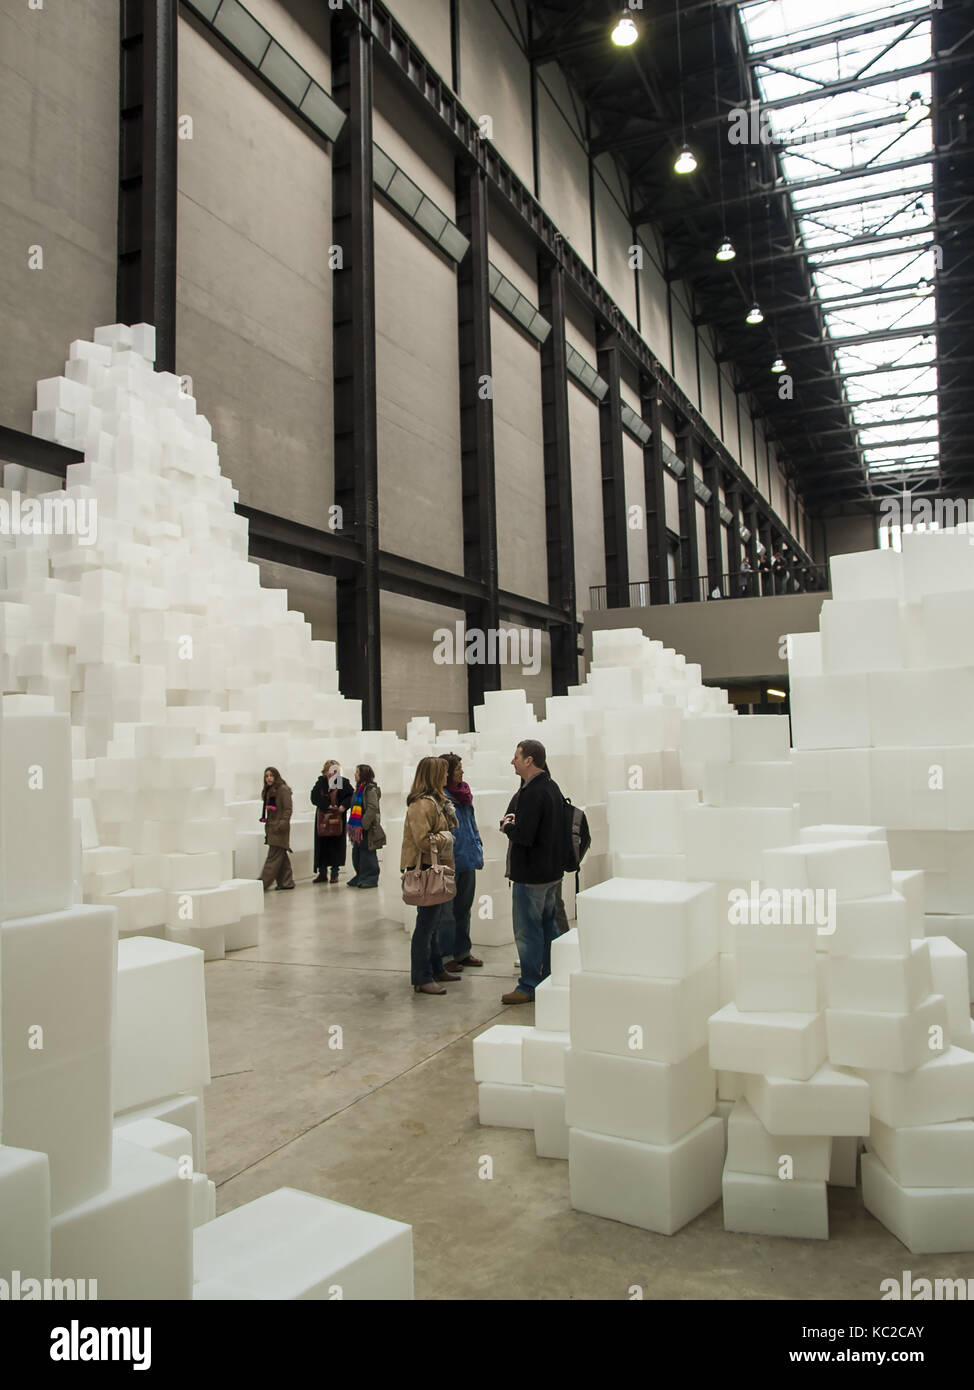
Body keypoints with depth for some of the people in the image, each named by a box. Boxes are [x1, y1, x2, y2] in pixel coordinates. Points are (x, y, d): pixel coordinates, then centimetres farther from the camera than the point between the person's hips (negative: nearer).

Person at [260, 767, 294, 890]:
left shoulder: (283, 789, -9)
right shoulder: (268, 791, 17)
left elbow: (288, 809, -13)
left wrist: (282, 824, -20)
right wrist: (264, 819, 13)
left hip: (279, 829, -9)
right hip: (271, 827, 9)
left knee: (274, 856, -7)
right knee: (281, 856, 10)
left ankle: (263, 882, -8)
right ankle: (287, 883, 13)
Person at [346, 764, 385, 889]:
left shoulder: (371, 789, -13)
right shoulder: (359, 788, 14)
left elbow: (372, 809, -20)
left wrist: (363, 825, -22)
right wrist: (352, 825, 15)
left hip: (368, 829, -9)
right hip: (358, 827, 9)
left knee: (367, 854, -1)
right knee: (356, 854, 13)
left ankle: (370, 879, 8)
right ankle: (360, 878, 24)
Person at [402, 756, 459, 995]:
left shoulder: (436, 801, 14)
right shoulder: (423, 804, -19)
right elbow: (423, 841, -25)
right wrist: (446, 838, -11)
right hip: (426, 870, -10)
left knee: (432, 922, 18)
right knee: (426, 924, -4)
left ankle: (436, 969, 29)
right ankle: (422, 979, 3)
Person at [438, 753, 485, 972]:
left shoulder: (464, 794, 11)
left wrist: (478, 851, 15)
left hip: (468, 861, 8)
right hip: (451, 862, -8)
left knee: (464, 908, 17)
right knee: (447, 911, 2)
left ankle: (462, 951, 28)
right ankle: (446, 955, 12)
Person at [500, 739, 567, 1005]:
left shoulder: (532, 793, -22)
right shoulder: (552, 787, 10)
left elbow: (523, 835, -28)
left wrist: (507, 826, -7)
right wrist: (513, 823, 3)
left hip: (531, 874, -10)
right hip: (552, 871, 10)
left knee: (528, 931, 0)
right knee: (549, 926, 17)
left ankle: (529, 986, 7)